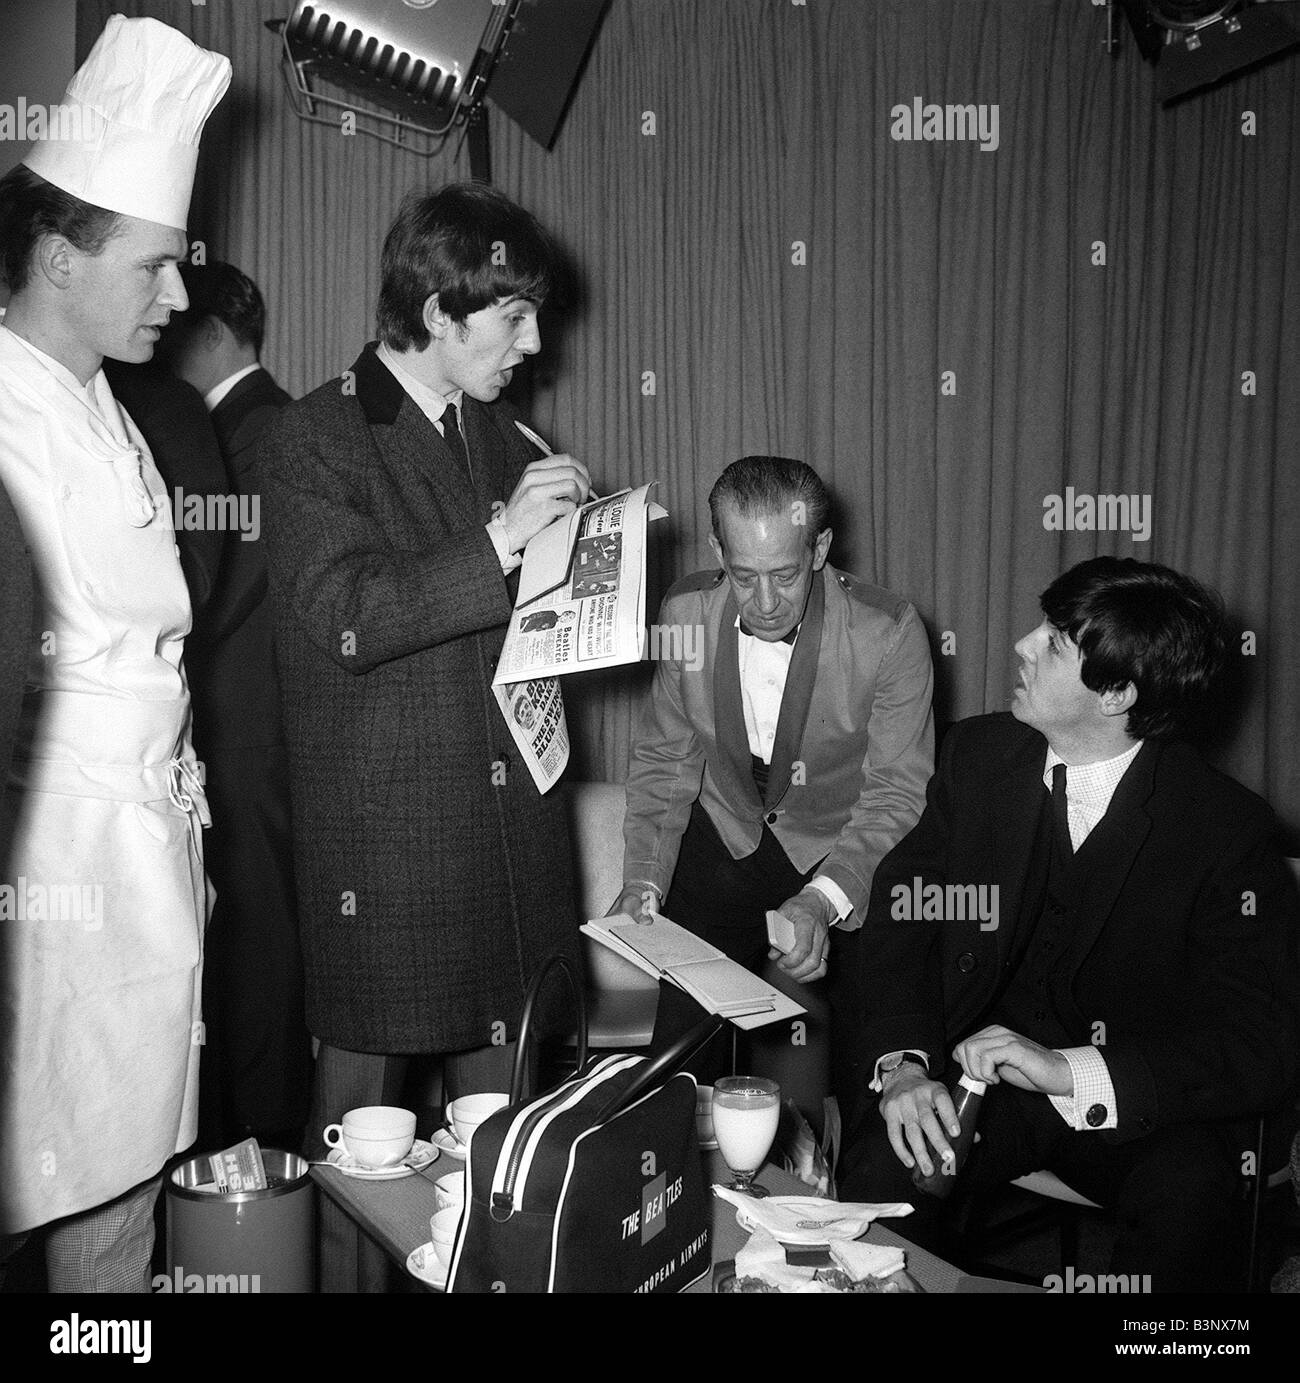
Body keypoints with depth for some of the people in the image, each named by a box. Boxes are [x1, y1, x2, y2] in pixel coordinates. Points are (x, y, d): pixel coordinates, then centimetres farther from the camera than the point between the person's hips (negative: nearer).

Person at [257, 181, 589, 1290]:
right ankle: (343, 1268, 23)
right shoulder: (314, 439, -8)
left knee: (500, 1058, 12)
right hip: (382, 827, -6)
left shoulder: (498, 432, 13)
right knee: (363, 1069, 6)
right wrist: (498, 543, -23)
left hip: (509, 813, 6)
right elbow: (344, 622, -19)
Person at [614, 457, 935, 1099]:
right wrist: (643, 878, -11)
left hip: (842, 856, -2)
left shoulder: (889, 633, -22)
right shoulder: (686, 612, -11)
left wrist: (823, 900, -32)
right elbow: (663, 757, 1)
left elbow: (896, 793, -17)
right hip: (723, 843, 2)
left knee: (863, 1081, -5)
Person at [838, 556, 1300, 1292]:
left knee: (1189, 1201, -34)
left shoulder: (1226, 826, -13)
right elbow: (901, 908, 2)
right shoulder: (980, 755, 0)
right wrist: (903, 1060, -17)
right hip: (976, 1071, 2)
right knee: (877, 1172, -28)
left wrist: (1071, 1071, -28)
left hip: (1134, 1100, -2)